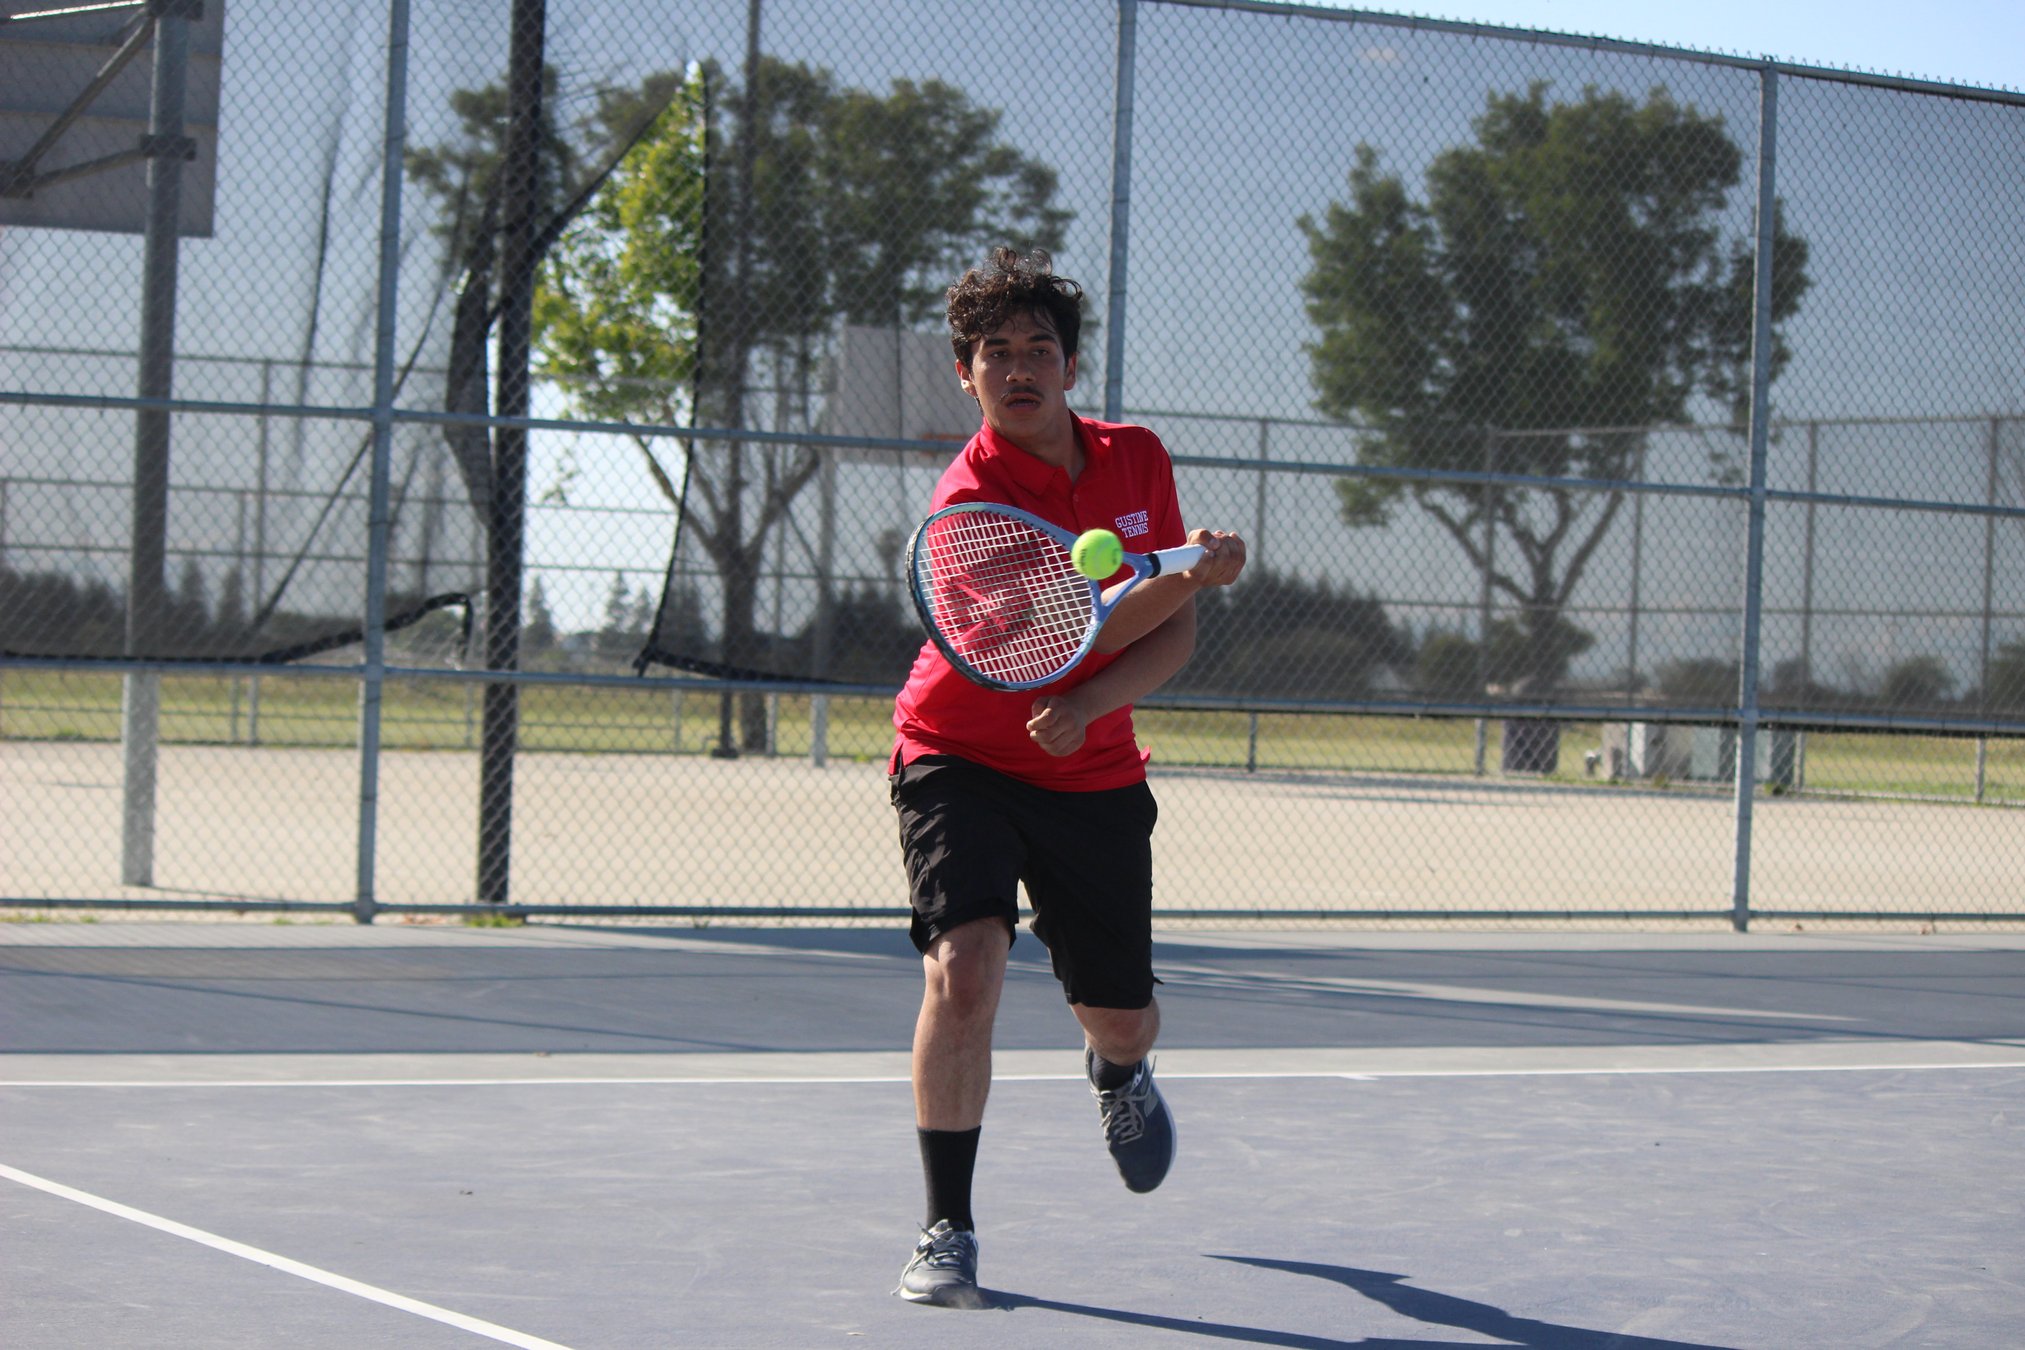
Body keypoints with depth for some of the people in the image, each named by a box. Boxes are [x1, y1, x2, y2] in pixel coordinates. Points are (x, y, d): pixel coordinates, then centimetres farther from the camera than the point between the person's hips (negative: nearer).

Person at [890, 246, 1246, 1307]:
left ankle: (1116, 1073, 52)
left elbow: (1173, 640, -1)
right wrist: (1188, 574, -41)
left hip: (1093, 778, 4)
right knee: (965, 969, -26)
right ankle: (947, 1232, -13)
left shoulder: (1136, 460, -3)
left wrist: (1087, 707, -19)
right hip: (961, 763, -4)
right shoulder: (968, 499, -20)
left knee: (1121, 1018, 11)